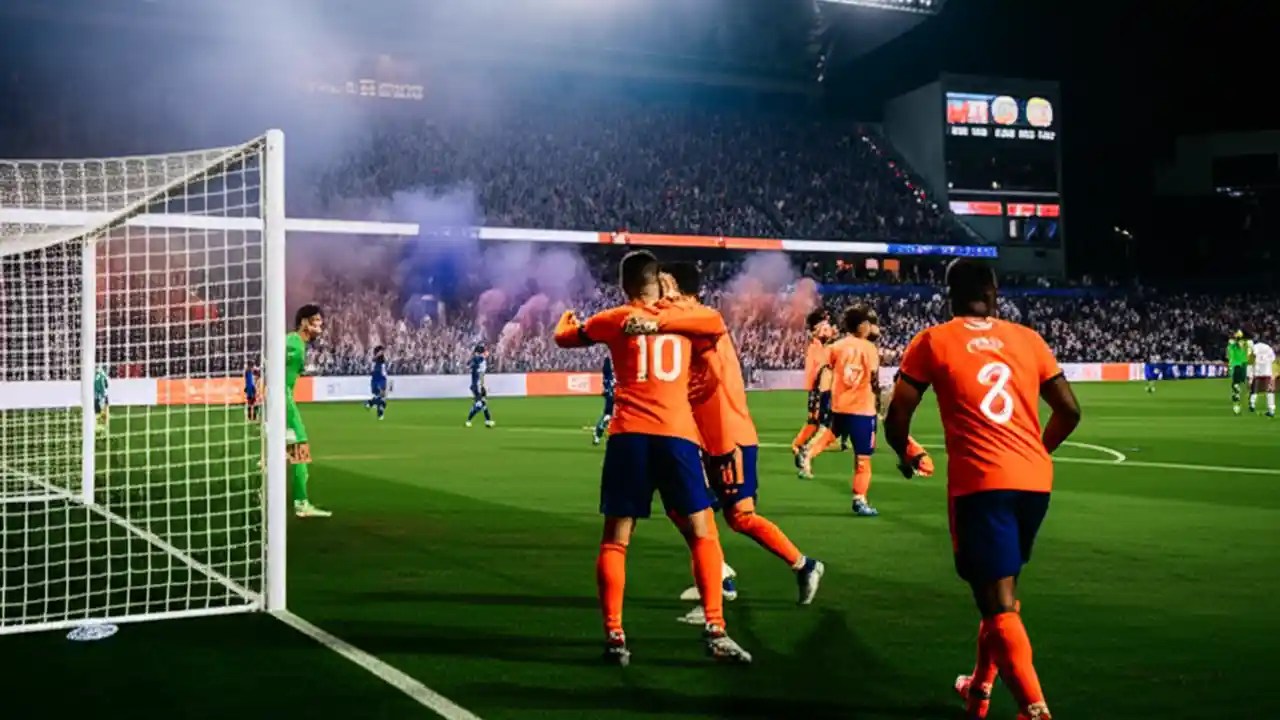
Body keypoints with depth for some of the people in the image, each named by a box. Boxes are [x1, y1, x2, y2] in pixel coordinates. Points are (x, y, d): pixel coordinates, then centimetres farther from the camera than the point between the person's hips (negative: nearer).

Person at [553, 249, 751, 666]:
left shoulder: (616, 319, 9)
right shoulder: (686, 315, 13)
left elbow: (564, 337, 24)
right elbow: (717, 324, 34)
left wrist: (566, 319, 46)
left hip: (628, 435, 0)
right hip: (677, 434, 0)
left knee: (615, 540, 7)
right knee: (702, 534, 6)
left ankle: (614, 637, 2)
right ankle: (715, 632, -1)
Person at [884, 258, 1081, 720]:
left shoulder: (933, 341, 4)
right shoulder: (1027, 338, 13)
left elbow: (897, 417, 1)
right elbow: (1069, 411, 13)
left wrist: (904, 454, 23)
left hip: (980, 483, -5)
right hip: (1034, 480, 5)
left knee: (1000, 604, -2)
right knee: (1001, 591, 23)